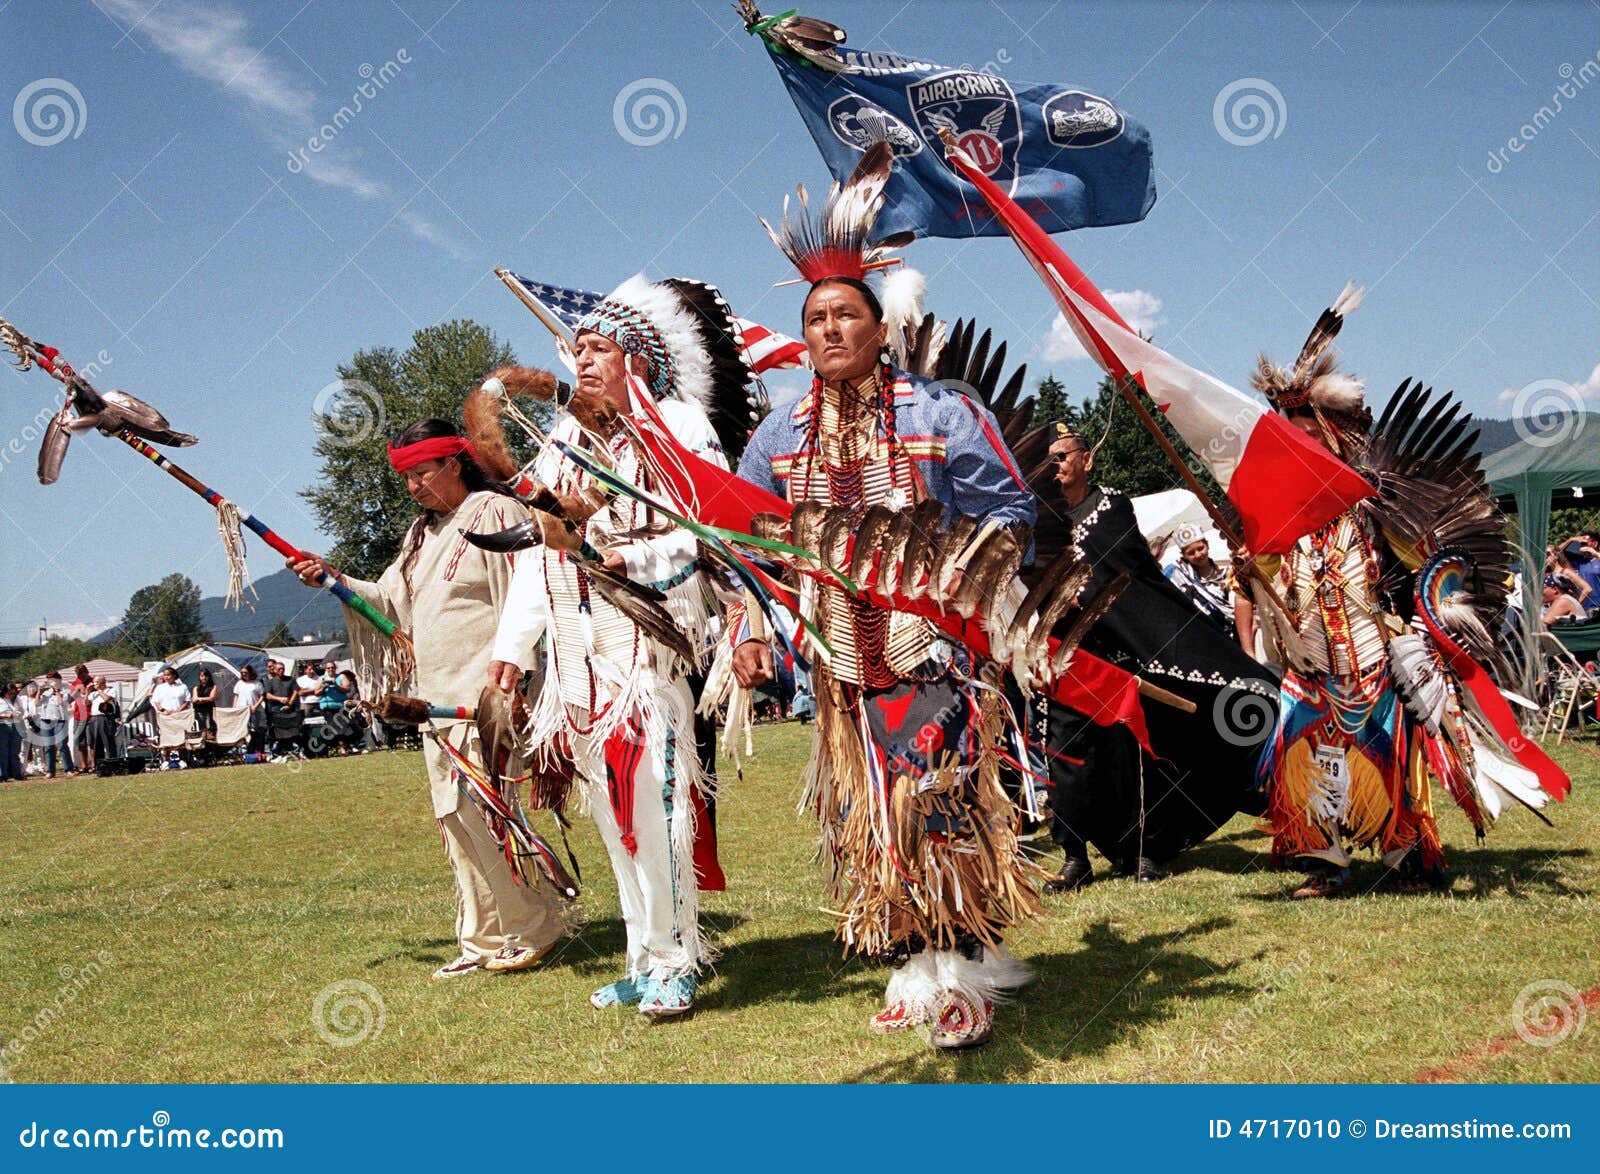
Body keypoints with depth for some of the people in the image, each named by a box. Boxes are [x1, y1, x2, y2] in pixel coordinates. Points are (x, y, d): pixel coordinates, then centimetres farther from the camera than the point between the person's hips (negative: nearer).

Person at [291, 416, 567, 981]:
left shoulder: (495, 512, -8)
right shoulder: (422, 533, 20)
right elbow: (389, 600, 18)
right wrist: (334, 580, 2)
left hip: (485, 689, -9)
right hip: (439, 695, 9)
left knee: (474, 803, -13)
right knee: (454, 816, 7)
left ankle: (533, 926, 2)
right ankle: (484, 940, 14)